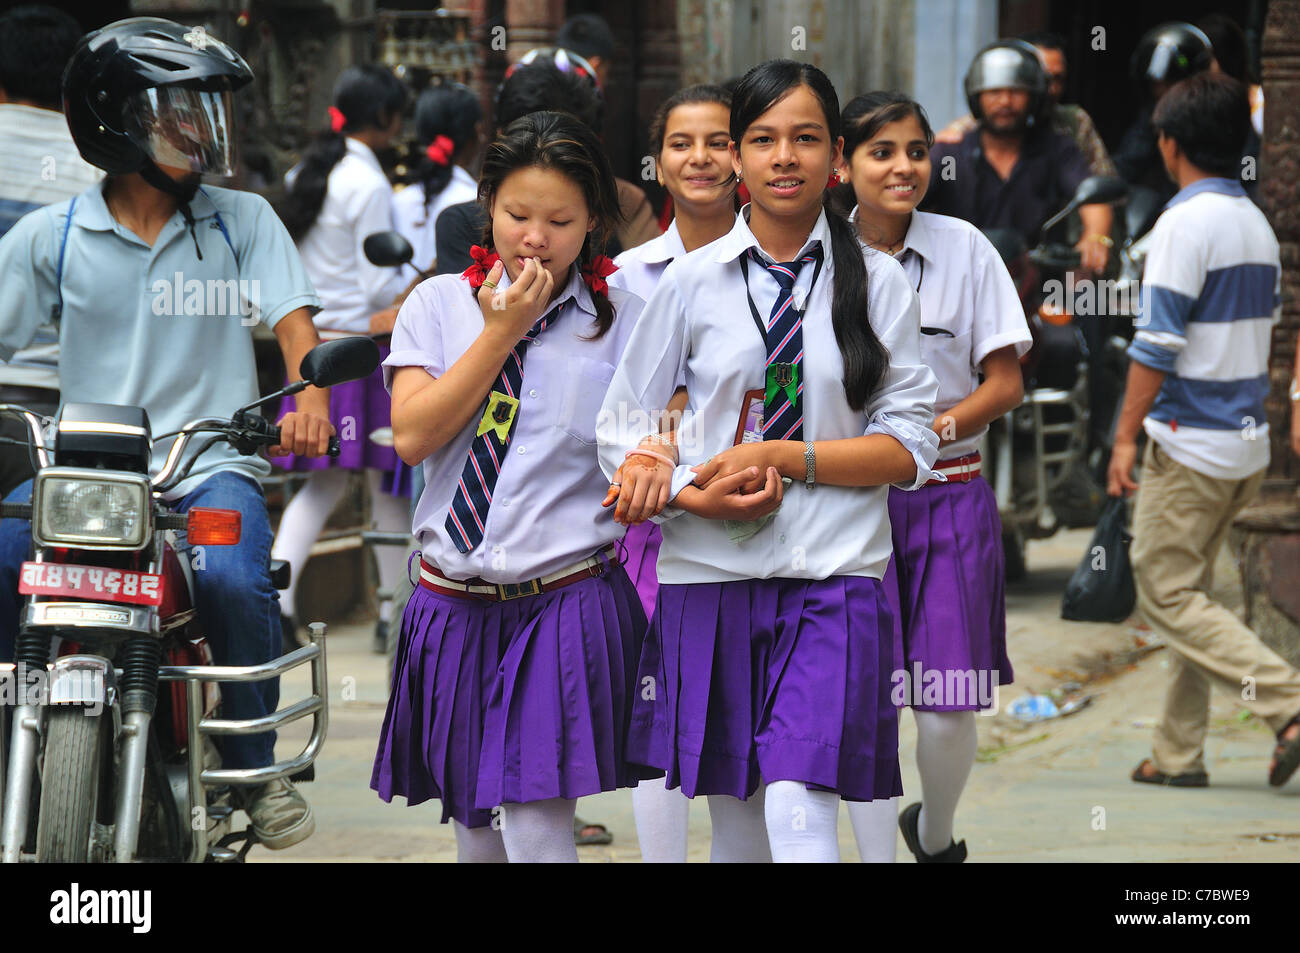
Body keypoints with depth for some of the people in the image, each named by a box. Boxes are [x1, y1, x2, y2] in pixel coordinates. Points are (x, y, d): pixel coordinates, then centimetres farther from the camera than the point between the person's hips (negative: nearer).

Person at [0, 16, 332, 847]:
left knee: (233, 581, -32)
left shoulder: (243, 221, 7)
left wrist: (309, 399, -24)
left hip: (211, 465, -1)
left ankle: (256, 766, -8)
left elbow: (293, 319, -3)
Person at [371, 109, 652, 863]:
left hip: (567, 605, -3)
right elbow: (412, 435, -6)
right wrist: (501, 330, -6)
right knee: (477, 834, 11)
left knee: (536, 828, -14)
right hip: (454, 608, 3)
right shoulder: (440, 303, 7)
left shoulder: (625, 320, 2)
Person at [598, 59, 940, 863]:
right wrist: (690, 494, -9)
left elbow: (910, 446, -1)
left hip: (834, 583, -2)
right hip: (710, 577, 2)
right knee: (735, 814, 7)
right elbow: (624, 426, 10)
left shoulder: (879, 282, 3)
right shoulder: (691, 282, 5)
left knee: (800, 812, -17)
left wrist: (782, 458, -12)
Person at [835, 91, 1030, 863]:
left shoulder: (965, 249, 0)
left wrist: (930, 432, -13)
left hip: (949, 498, 0)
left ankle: (935, 834, 27)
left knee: (947, 706, -2)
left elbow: (1005, 385, 1)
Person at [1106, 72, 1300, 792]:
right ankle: (1178, 754, 14)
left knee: (1166, 594, -4)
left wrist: (1126, 435, -14)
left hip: (1190, 445, -8)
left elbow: (1157, 345, -19)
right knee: (1188, 591, 14)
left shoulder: (1183, 224, -15)